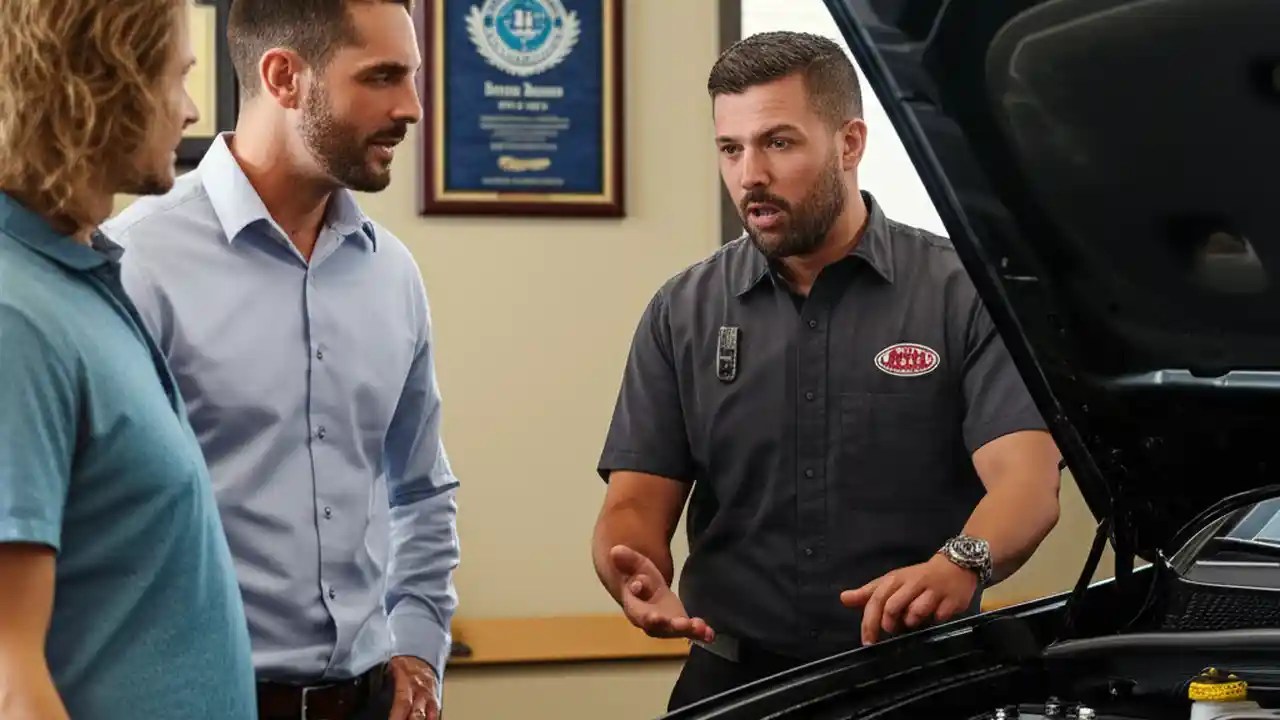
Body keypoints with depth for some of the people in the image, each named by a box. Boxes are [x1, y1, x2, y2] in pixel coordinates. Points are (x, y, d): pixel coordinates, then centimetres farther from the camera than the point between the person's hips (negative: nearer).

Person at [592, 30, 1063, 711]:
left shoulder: (963, 296, 2)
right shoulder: (682, 315, 10)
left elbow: (1027, 481, -10)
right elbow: (635, 506, 6)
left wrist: (960, 564, -32)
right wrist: (639, 579, -18)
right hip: (735, 682, 1)